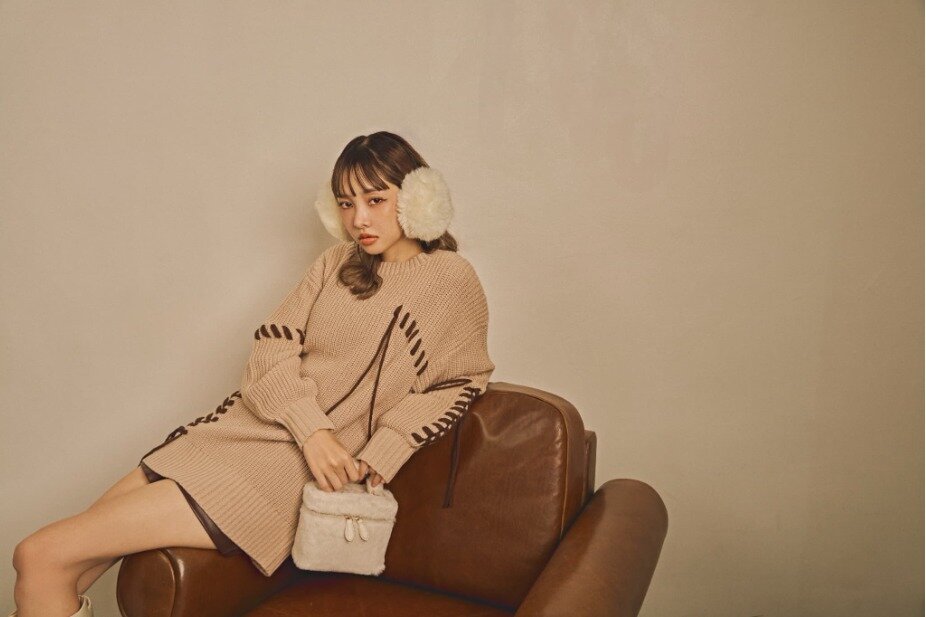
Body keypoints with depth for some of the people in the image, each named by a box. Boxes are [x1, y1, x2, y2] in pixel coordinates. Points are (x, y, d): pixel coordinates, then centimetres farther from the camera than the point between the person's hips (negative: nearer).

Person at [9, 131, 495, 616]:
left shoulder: (451, 279, -1)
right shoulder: (334, 263, 13)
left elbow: (460, 381, 2)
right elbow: (270, 352, 6)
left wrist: (377, 459, -10)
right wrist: (311, 427, -13)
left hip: (292, 466, -5)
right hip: (235, 427, 6)